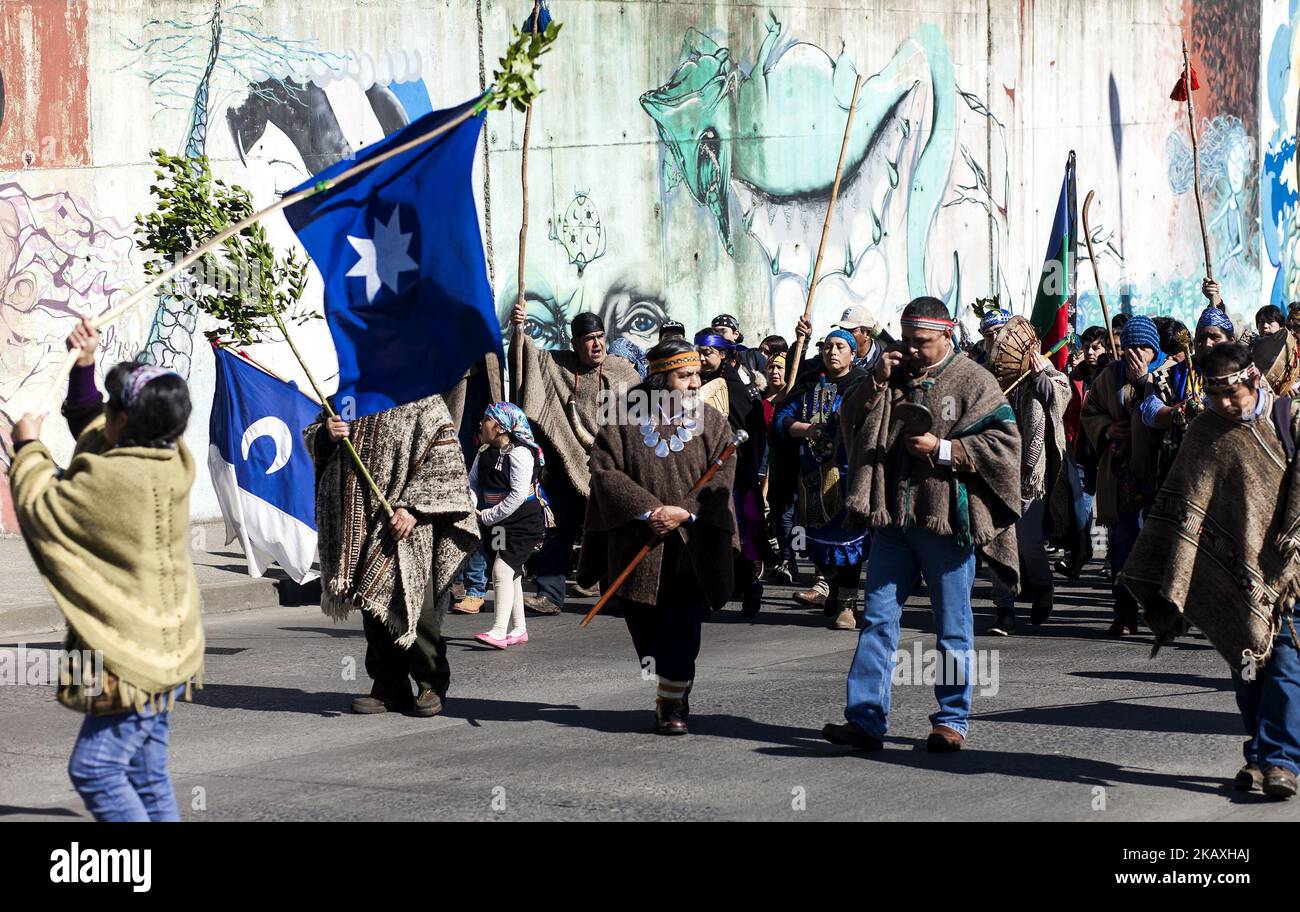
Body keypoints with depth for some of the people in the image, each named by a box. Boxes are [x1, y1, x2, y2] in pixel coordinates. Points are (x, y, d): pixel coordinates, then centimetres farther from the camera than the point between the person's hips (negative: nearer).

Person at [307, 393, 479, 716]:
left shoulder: (423, 404, -4)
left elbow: (443, 459, -10)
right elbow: (311, 438, 19)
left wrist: (412, 506, -18)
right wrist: (326, 434, -6)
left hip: (405, 525, -5)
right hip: (361, 526, 5)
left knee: (414, 605, -6)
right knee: (374, 606, 6)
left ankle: (432, 685, 11)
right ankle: (390, 687, 15)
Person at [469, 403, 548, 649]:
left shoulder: (519, 453, -16)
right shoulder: (484, 453, 8)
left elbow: (519, 493, -22)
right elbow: (473, 483, 11)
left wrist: (490, 516, -18)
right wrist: (472, 507, -10)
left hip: (521, 522, -8)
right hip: (495, 524, 8)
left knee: (502, 570, -18)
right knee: (511, 575, 15)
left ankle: (499, 631, -22)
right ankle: (518, 629, 25)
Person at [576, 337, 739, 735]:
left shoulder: (711, 422, 5)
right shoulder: (625, 419, 1)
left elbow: (720, 479, -2)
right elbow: (605, 470, -7)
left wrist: (685, 512, -17)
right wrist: (649, 509, -16)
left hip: (691, 544, 0)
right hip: (637, 542, 0)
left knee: (682, 625, -7)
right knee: (642, 621, 6)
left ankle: (672, 702, 0)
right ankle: (673, 689, 23)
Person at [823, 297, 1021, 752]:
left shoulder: (973, 381, -3)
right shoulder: (894, 375, 12)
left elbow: (1005, 443, -9)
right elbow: (851, 424, 12)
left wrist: (941, 450, -15)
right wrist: (877, 382, -3)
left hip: (947, 519, -4)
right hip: (892, 517, 5)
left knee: (953, 625, 5)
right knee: (878, 619, 2)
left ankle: (952, 720, 14)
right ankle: (865, 718, 4)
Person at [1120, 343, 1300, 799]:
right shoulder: (1204, 432, 5)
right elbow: (1187, 509, 3)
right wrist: (1176, 585, -2)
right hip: (1234, 574, 2)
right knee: (1246, 666, 6)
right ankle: (1259, 755, 16)